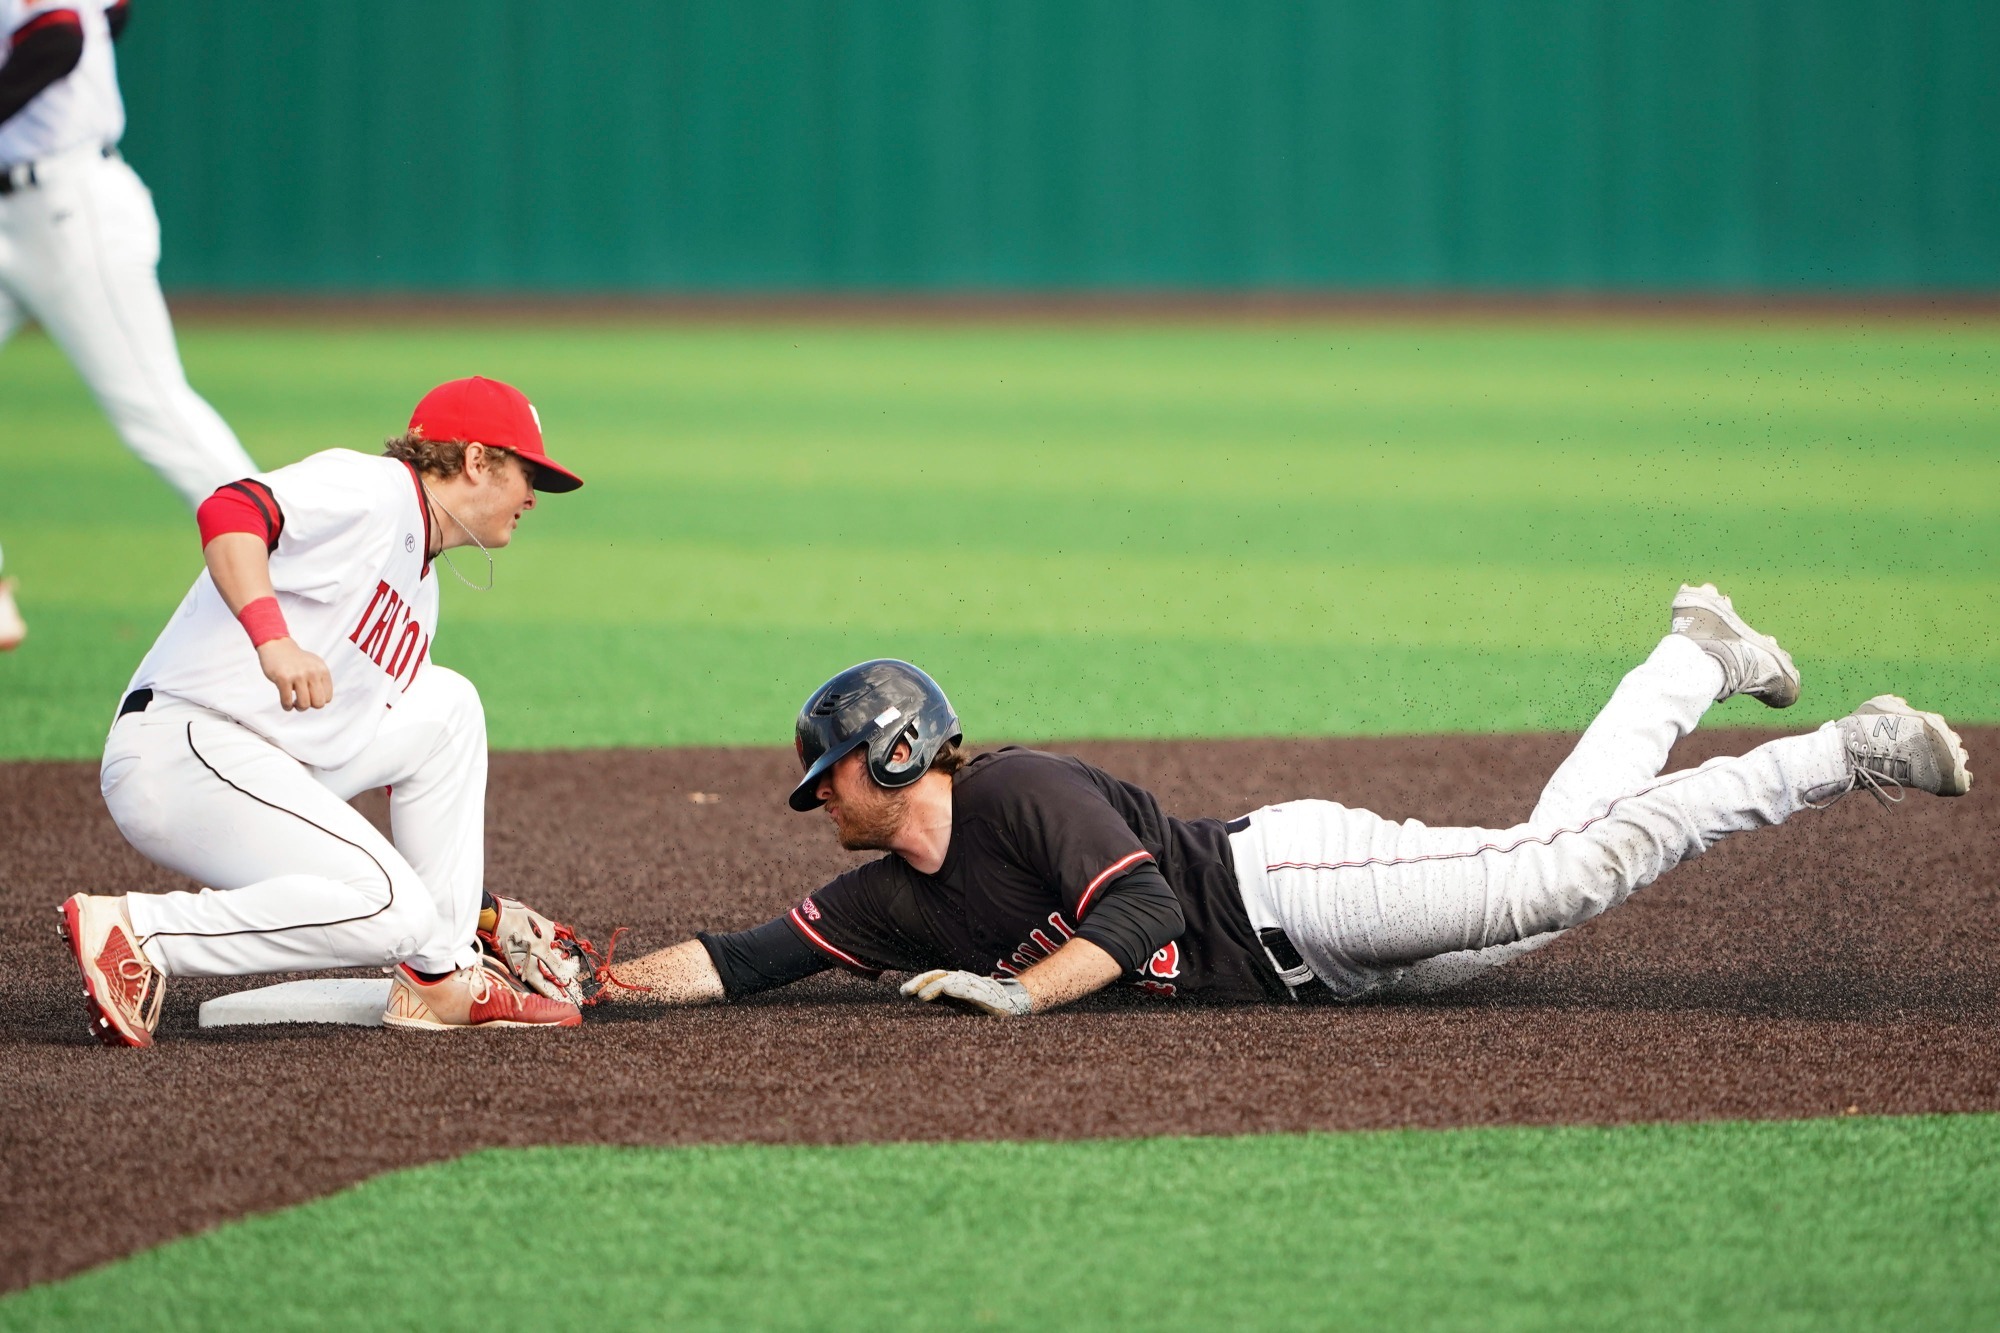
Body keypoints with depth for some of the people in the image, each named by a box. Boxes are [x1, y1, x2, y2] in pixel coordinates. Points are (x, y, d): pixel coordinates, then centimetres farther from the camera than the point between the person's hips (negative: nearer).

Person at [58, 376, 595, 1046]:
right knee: (390, 909, -21)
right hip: (184, 746, -10)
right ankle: (132, 929, -18)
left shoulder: (419, 589, 25)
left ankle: (437, 980, 12)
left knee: (446, 704, 15)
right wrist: (274, 639, -37)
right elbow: (228, 512, -24)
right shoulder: (368, 489, -4)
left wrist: (490, 913, 27)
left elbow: (424, 787, 28)